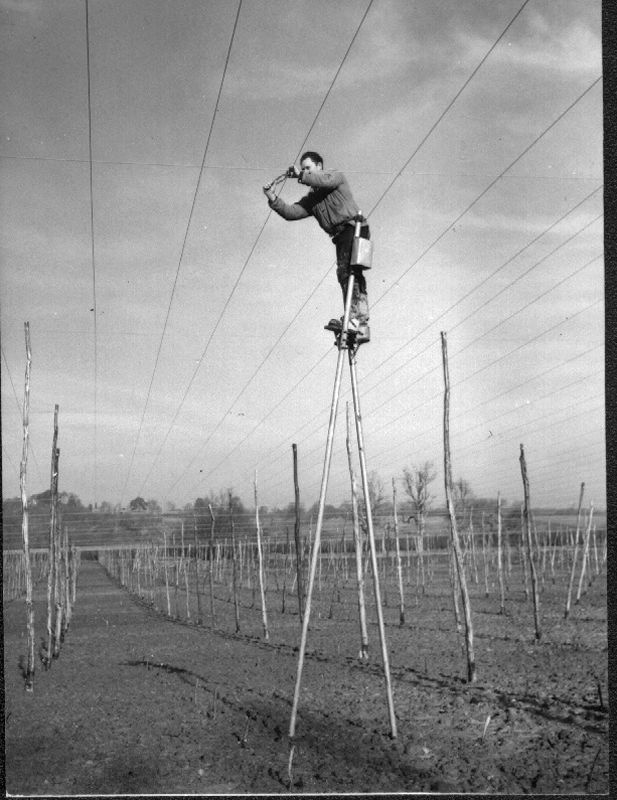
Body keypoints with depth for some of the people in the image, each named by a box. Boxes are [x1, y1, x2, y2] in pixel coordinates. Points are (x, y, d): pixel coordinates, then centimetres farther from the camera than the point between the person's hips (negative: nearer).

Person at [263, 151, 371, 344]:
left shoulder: (336, 176, 8)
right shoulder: (311, 199, 23)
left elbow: (325, 181, -17)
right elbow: (292, 212, 10)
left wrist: (301, 176, -16)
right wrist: (273, 199, -3)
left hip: (354, 227, -8)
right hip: (341, 237, 8)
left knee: (346, 271, -24)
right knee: (353, 277, 6)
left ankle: (354, 319, -34)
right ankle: (361, 328, 5)